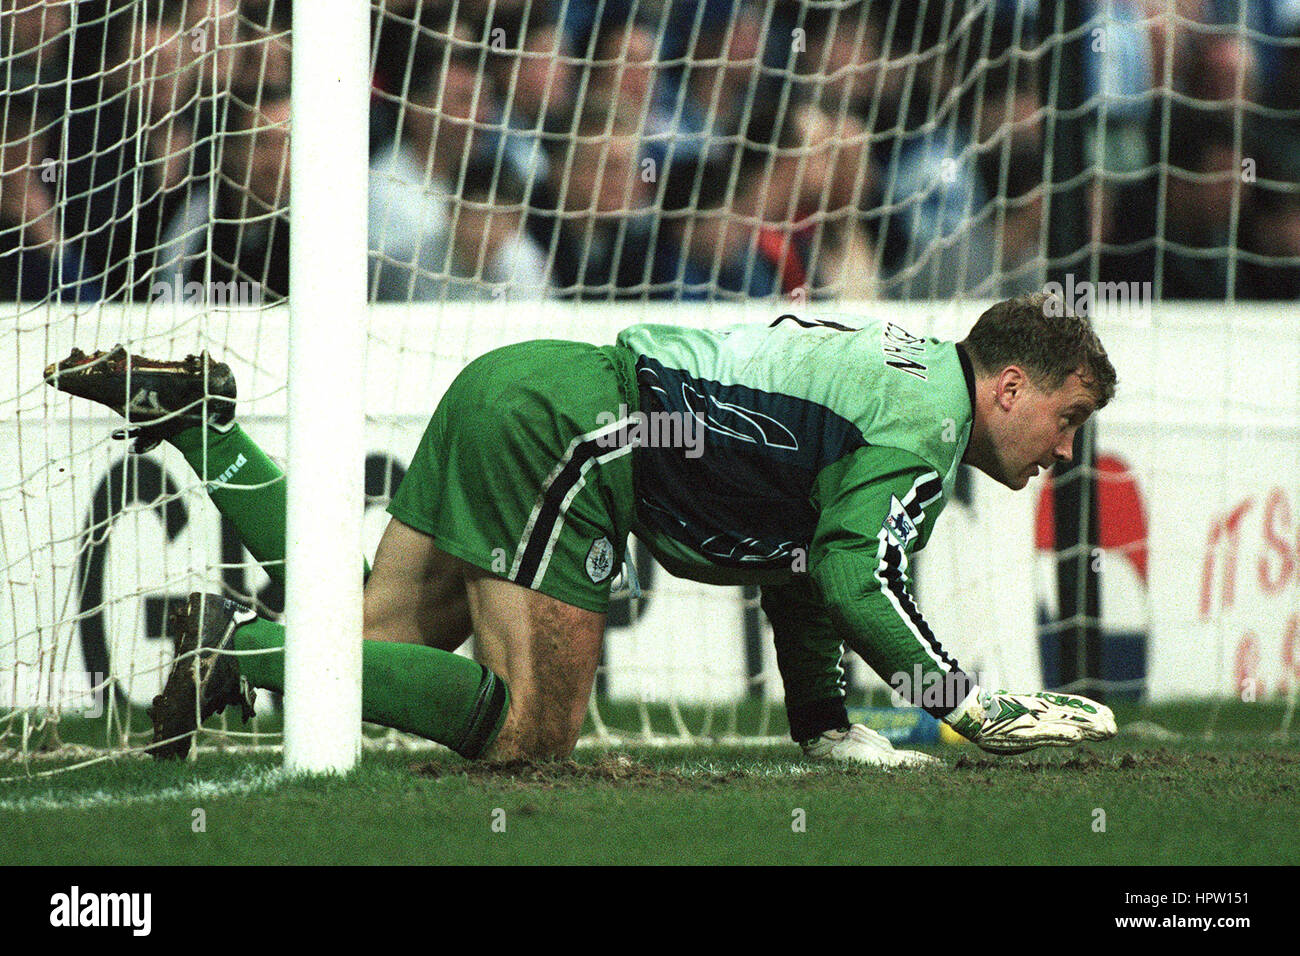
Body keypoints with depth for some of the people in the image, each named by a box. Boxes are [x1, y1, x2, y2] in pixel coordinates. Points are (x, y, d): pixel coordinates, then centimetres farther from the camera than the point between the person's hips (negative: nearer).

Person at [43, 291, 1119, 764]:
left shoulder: (892, 375, 22)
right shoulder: (930, 415, -8)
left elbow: (802, 557, 26)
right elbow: (854, 576, -18)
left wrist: (825, 721, 18)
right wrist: (982, 711, -14)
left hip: (521, 392, 10)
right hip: (569, 423, -10)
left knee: (369, 644, 8)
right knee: (533, 727, -13)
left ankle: (195, 418, 8)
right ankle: (241, 643, -17)